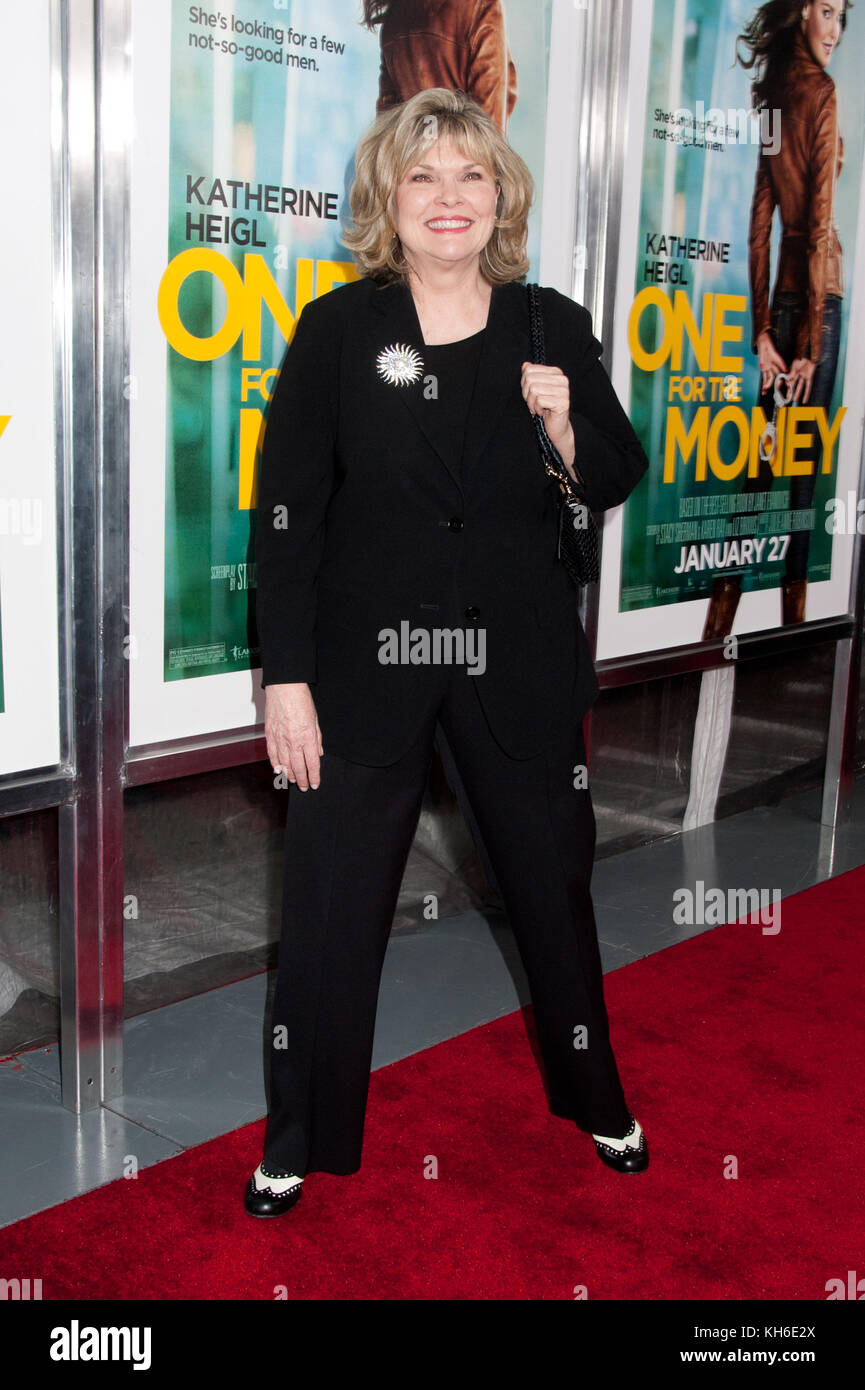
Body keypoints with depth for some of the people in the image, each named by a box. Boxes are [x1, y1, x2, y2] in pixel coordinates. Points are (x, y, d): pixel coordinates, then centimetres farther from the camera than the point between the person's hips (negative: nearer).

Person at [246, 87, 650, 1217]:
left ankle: (594, 1097, 40)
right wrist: (286, 677, -10)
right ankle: (299, 1142, 27)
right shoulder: (337, 330, -3)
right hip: (366, 667, -1)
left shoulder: (555, 328, 2)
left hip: (519, 668, 2)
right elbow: (286, 510, -5)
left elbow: (618, 482, 10)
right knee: (327, 908, 6)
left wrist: (567, 426, -12)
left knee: (554, 881, 15)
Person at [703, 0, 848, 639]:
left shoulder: (775, 95, 12)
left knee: (765, 454, 8)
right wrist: (810, 342, -12)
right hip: (819, 292, -6)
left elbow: (760, 222, 8)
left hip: (783, 291, 6)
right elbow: (820, 221, -13)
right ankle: (794, 607, 8)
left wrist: (762, 328, 6)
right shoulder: (822, 92, -8)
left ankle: (724, 608, 8)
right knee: (806, 454, 0)